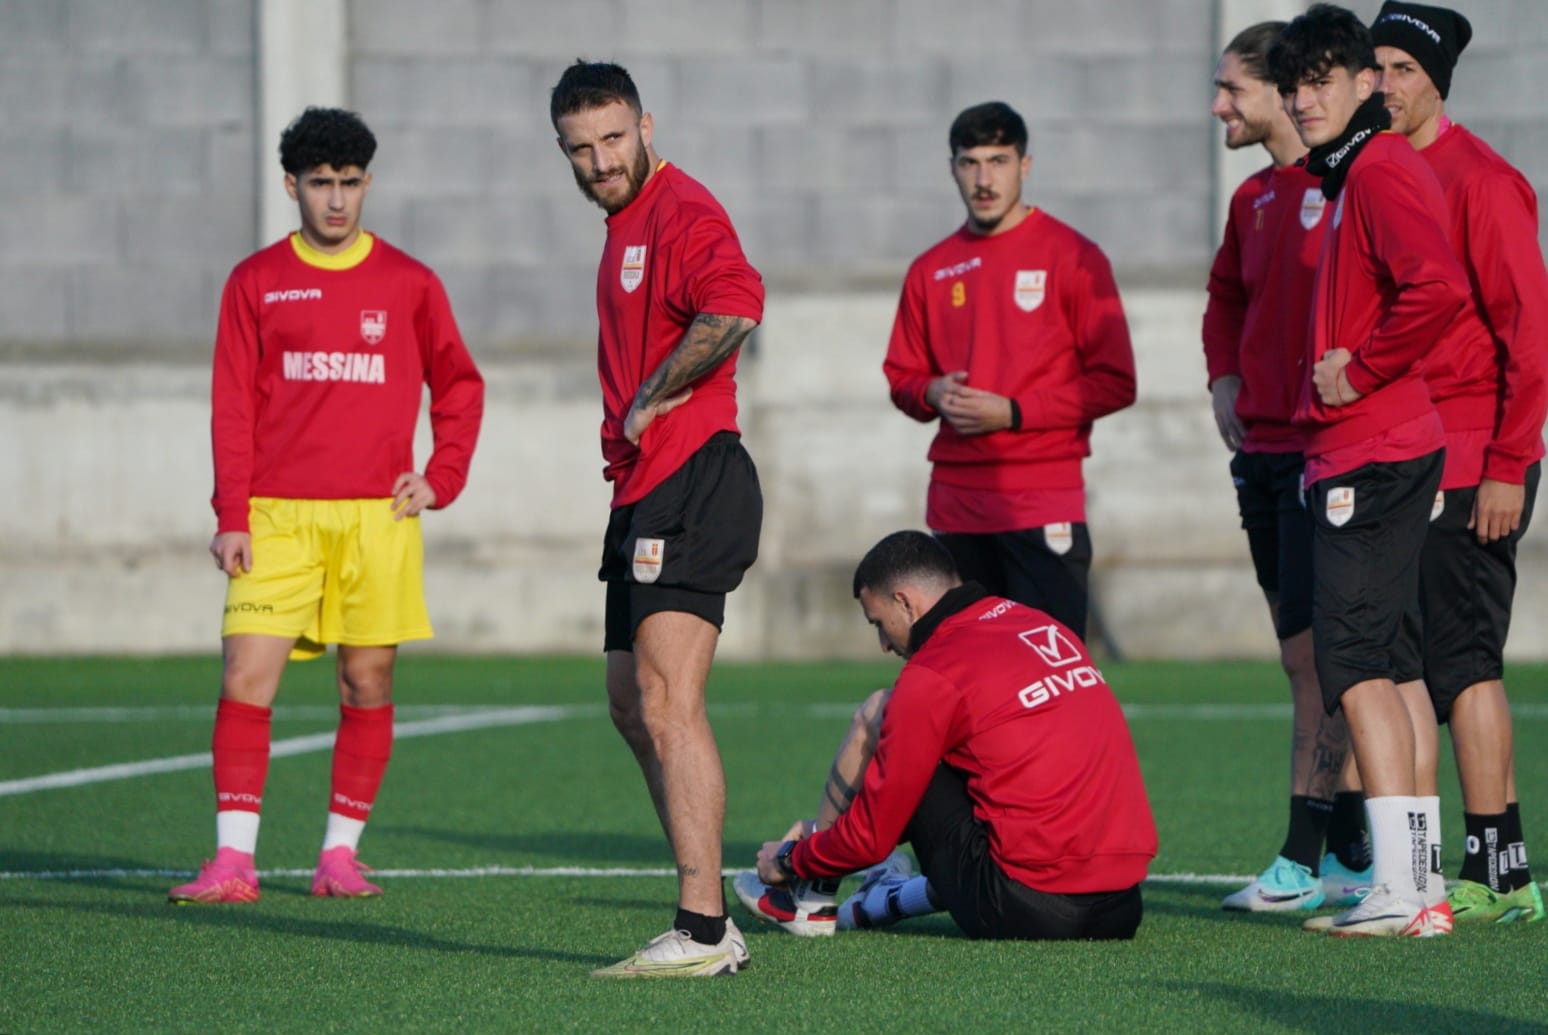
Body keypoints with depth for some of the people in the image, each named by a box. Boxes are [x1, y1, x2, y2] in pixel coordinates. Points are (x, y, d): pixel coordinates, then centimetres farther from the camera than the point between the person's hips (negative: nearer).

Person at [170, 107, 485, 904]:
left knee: (368, 683, 2)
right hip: (278, 516, -1)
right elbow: (233, 406, 4)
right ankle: (233, 862, -9)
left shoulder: (407, 284, 7)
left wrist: (440, 479, 3)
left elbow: (459, 385, 16)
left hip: (377, 517, 1)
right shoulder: (256, 284, 6)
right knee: (246, 677, -10)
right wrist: (232, 518, -4)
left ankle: (340, 854, 11)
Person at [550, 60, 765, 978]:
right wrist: (627, 426, 12)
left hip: (691, 483, -11)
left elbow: (736, 308, -29)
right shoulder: (625, 224, 21)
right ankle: (710, 924, 18)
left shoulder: (681, 210, -11)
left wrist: (651, 398, -19)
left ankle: (701, 932, -19)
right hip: (644, 494, 11)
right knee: (634, 707, 14)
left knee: (668, 701, -16)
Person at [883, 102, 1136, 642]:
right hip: (955, 504, 5)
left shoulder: (1072, 256, -1)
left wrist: (1013, 412, -12)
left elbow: (1115, 383, -4)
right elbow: (902, 377, 22)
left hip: (1043, 504, -5)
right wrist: (932, 394, -2)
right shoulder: (931, 269, 14)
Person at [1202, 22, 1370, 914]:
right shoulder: (1255, 199, 16)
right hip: (1263, 451, 9)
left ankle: (1306, 860, -8)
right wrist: (1225, 379, 17)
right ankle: (1350, 857, 13)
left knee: (1315, 655, -10)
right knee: (1313, 660, 9)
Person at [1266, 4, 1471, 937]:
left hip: (1371, 455, -11)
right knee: (1393, 662, 11)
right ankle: (1423, 884, 12)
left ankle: (1399, 886, -17)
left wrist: (1360, 370, -18)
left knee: (1357, 659, -13)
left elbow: (1440, 289, -29)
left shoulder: (1380, 170, -13)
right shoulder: (1356, 174, 18)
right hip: (1382, 448, 11)